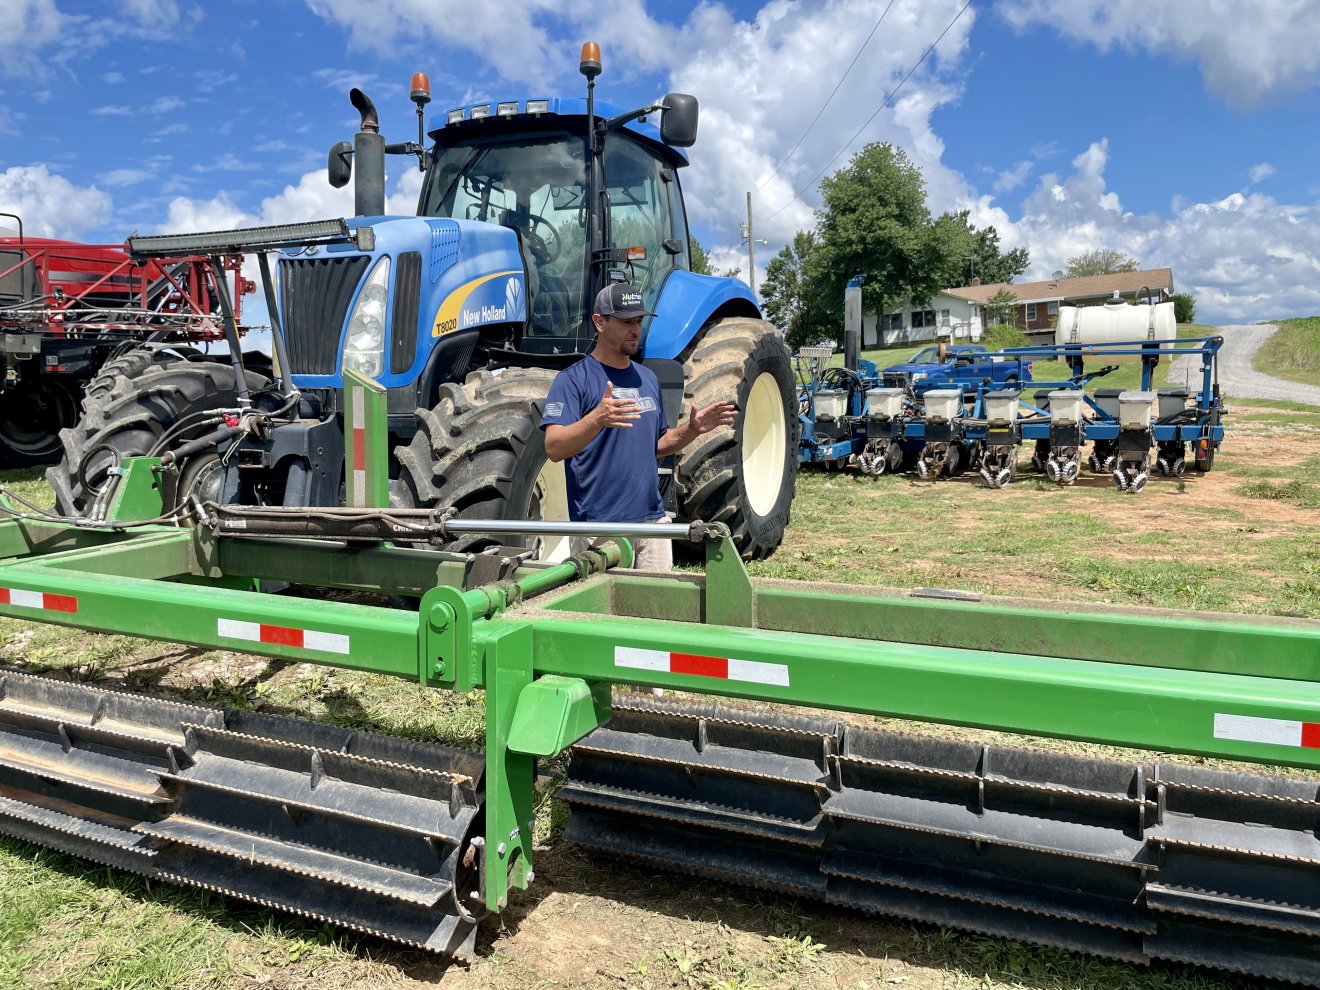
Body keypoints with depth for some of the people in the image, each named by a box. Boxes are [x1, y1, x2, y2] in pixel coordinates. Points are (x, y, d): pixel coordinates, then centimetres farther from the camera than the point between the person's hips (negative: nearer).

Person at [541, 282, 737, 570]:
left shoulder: (648, 378, 14)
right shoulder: (572, 379, -7)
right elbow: (554, 448, -18)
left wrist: (692, 429, 3)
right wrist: (597, 419, -35)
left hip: (653, 520, 6)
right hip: (599, 526, -6)